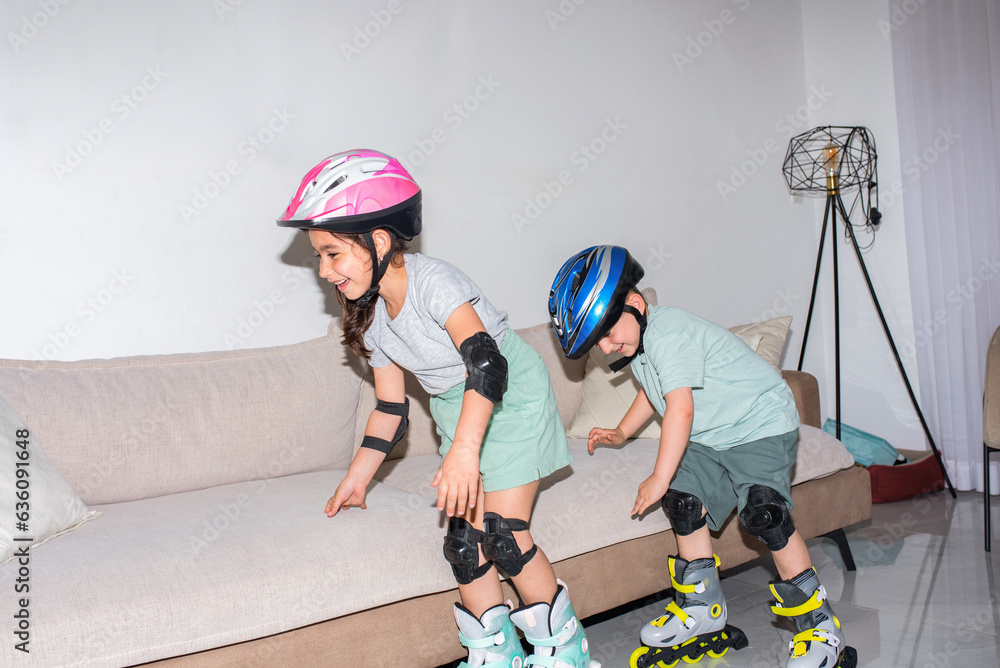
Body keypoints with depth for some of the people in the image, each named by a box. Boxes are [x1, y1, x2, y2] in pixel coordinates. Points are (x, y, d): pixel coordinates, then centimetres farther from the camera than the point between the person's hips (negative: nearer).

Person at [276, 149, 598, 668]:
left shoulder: (431, 281, -24)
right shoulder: (371, 320, 1)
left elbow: (486, 362, -37)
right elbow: (391, 410, 9)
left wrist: (465, 451, -46)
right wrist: (356, 479, 9)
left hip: (512, 398, -7)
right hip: (456, 411, 7)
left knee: (504, 536, -12)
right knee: (463, 539, 0)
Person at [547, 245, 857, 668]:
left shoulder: (668, 332, -26)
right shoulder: (639, 341, 6)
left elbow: (680, 408, -29)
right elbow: (654, 393, 26)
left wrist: (659, 478, -23)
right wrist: (621, 433, 22)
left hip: (761, 423, -10)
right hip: (709, 437, 10)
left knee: (762, 513, -22)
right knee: (684, 502, 1)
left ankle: (821, 630, -11)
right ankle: (703, 613, 16)